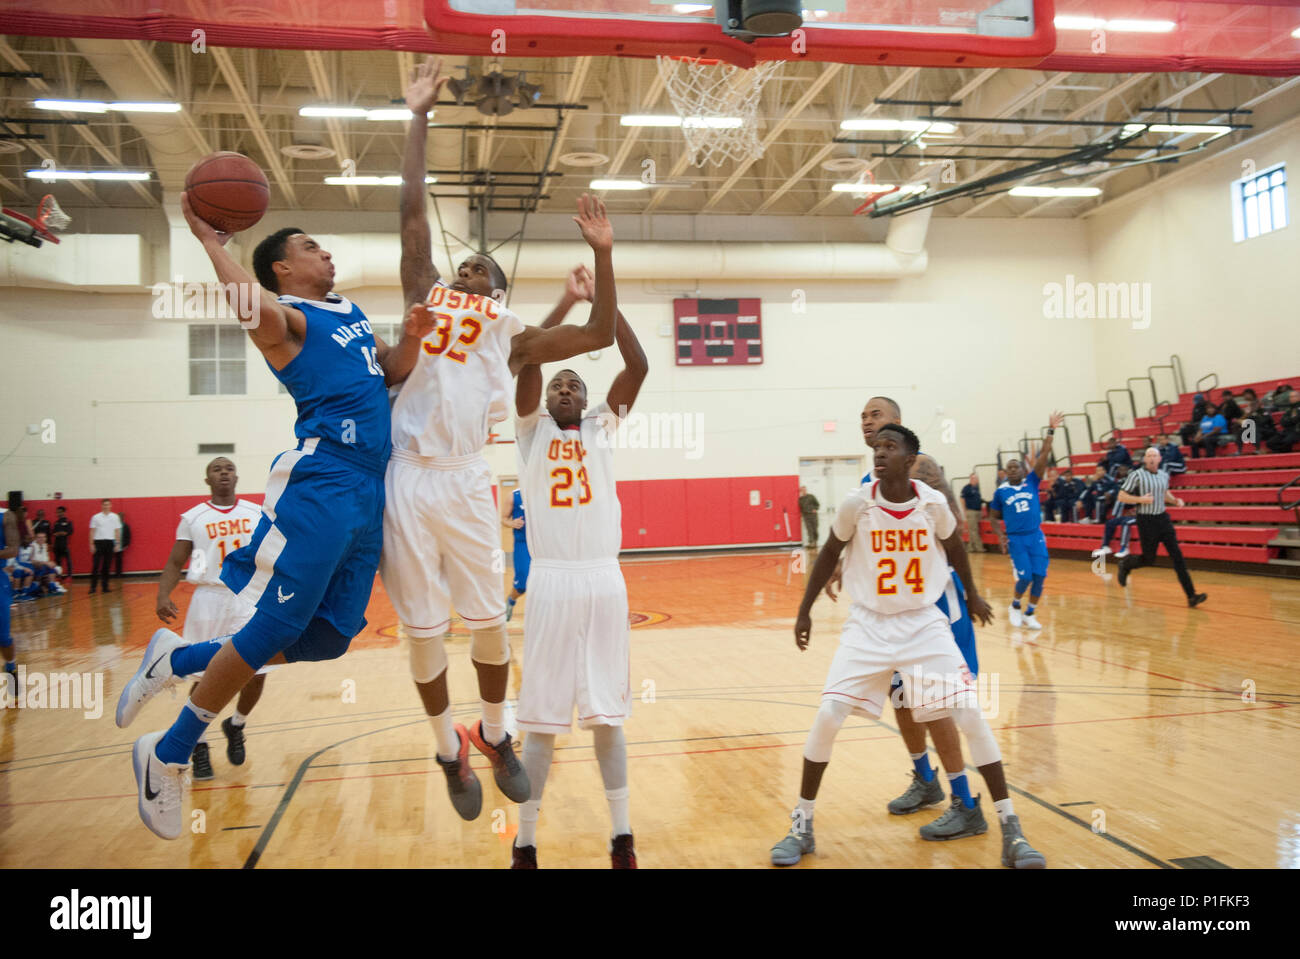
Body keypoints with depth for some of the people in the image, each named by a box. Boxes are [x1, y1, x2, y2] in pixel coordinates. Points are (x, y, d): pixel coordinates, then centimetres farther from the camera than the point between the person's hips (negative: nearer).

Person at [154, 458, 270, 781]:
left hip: (249, 598, 2)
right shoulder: (193, 518, 4)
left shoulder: (257, 514, 7)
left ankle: (236, 726, 27)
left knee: (256, 673, -1)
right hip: (209, 599, -1)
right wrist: (163, 595, -14)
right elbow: (175, 563, 2)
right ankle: (199, 747, 16)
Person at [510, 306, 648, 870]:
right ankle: (524, 844, 15)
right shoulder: (532, 430, 9)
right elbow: (527, 360, -7)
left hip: (604, 582, 1)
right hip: (552, 583, -1)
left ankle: (621, 838, 17)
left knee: (607, 714, 8)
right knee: (542, 717, 2)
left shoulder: (602, 428, 12)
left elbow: (637, 366, 0)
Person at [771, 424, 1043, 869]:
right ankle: (802, 825, 7)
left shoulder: (934, 503, -9)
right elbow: (829, 554, 4)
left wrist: (972, 597, 24)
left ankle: (1010, 828, 8)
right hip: (869, 624, -1)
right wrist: (805, 611, 8)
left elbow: (954, 548, 13)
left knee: (969, 714, -7)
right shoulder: (856, 503, -12)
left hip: (924, 623, 1)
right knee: (828, 716, -11)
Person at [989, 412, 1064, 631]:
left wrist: (1051, 431, -12)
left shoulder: (1031, 482, 4)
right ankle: (1015, 606, 18)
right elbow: (993, 516, 9)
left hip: (1036, 535, 2)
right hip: (1015, 539, -2)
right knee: (1025, 577, -10)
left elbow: (1043, 456, -4)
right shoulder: (1001, 491, 2)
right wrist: (1000, 535, -6)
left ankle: (1029, 615, 13)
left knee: (1039, 576, -3)